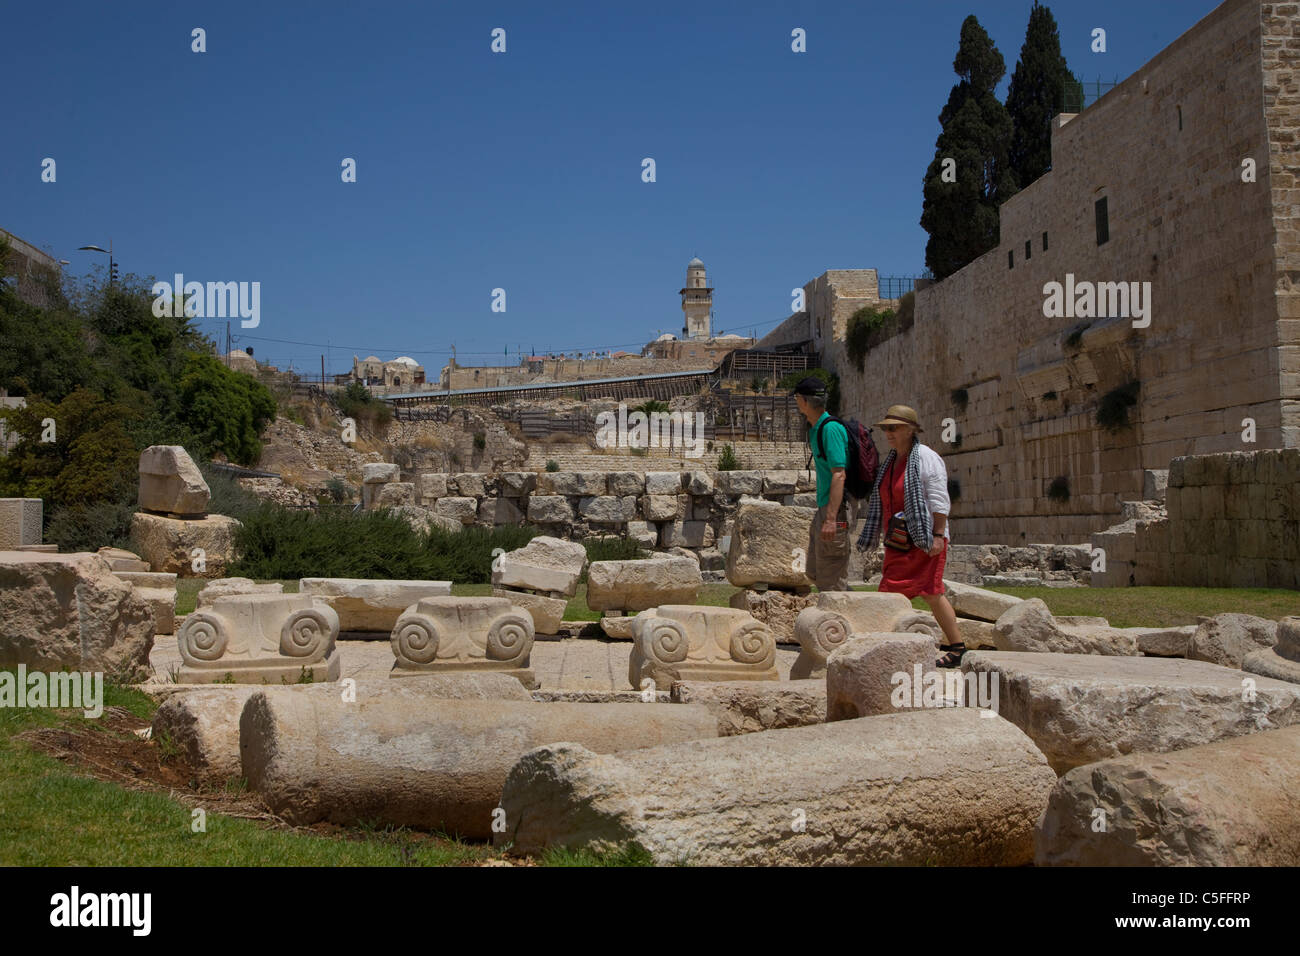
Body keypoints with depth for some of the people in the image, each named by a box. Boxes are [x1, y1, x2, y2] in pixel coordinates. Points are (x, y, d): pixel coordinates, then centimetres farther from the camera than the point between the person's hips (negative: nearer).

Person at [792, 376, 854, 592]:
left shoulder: (831, 428, -16)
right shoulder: (816, 428, 15)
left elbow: (839, 475, -23)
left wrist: (831, 519, -27)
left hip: (836, 509, -11)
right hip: (823, 508, 11)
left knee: (830, 578, -5)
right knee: (814, 571, 15)